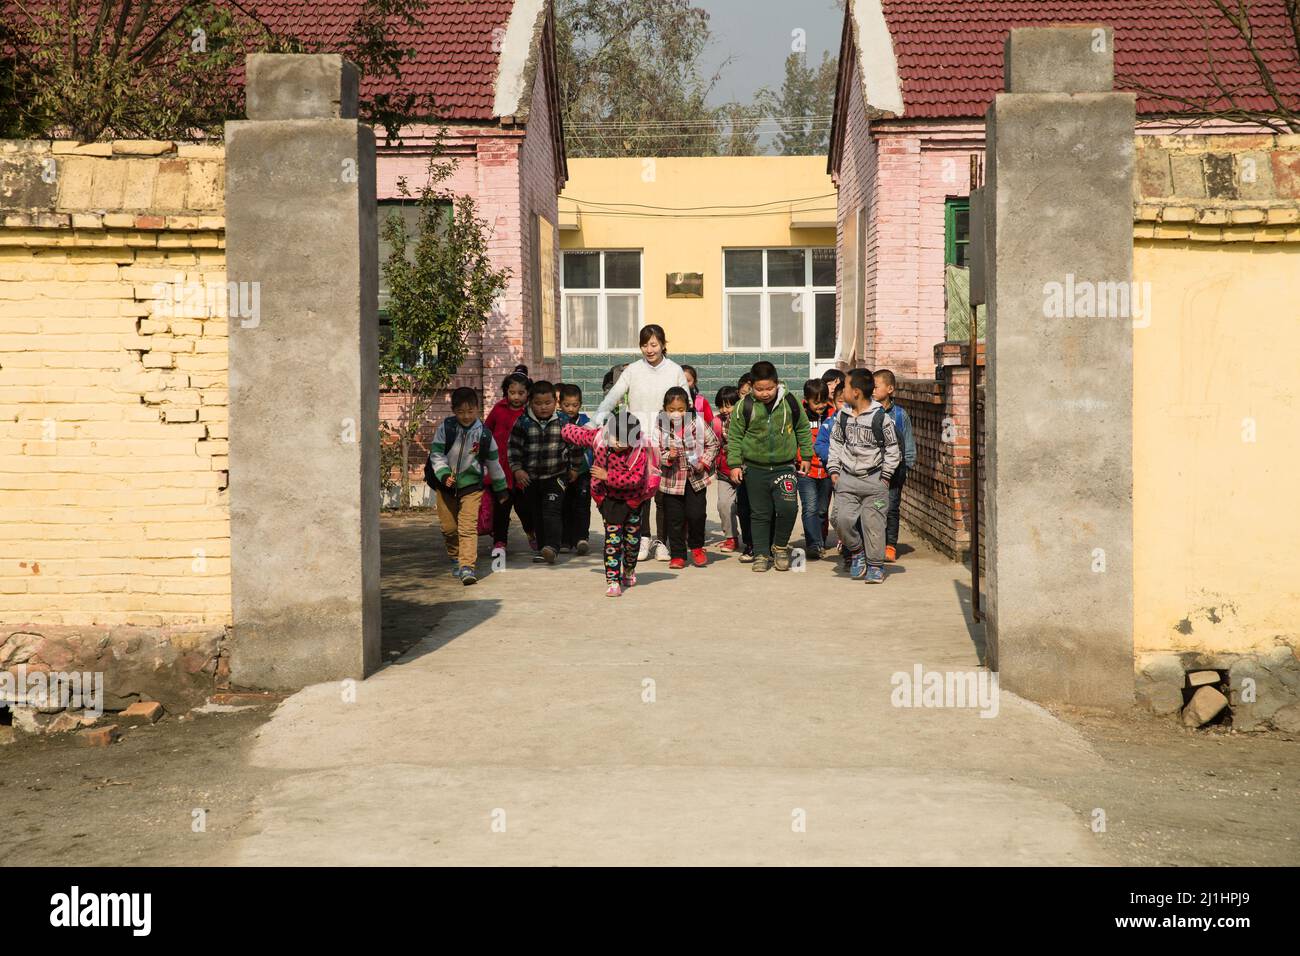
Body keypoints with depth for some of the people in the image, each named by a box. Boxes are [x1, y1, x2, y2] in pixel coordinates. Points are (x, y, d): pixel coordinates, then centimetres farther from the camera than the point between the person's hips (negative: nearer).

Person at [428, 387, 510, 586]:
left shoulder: (483, 433, -6)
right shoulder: (445, 427, -8)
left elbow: (493, 462, 7)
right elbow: (436, 453, -7)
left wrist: (501, 488, 15)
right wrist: (444, 474, -24)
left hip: (471, 485, -1)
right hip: (446, 485, 2)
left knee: (468, 527, -14)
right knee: (448, 527, 10)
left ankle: (467, 567, -17)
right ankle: (456, 559, 32)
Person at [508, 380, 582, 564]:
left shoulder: (563, 421, -3)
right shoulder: (523, 423, -4)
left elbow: (574, 445, 7)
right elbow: (513, 447, 1)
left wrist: (575, 468, 11)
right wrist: (517, 469, -7)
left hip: (556, 475, -2)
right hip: (530, 478, 2)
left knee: (552, 511, -16)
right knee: (537, 514, 11)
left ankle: (552, 546, -26)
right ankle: (541, 547, 23)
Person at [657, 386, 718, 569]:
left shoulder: (697, 423, -7)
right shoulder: (661, 429, -8)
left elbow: (712, 443, 4)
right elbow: (655, 453, -3)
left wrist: (704, 461, -8)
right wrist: (667, 457, -22)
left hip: (696, 478, 0)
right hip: (671, 480, 0)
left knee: (696, 514, -3)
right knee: (675, 519, 5)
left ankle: (696, 547, 23)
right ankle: (678, 555, 17)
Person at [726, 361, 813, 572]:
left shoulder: (790, 402, -3)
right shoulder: (745, 406, -6)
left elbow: (803, 429, 12)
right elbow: (734, 436, 2)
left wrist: (806, 456, 13)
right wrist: (734, 464, -2)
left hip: (784, 466, 0)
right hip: (755, 469, 0)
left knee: (788, 507, -15)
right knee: (759, 514, 5)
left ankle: (780, 546, 8)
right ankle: (762, 554, 17)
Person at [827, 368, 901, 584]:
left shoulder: (880, 417, -7)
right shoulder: (842, 415, 5)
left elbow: (892, 448, 1)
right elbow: (836, 443, 17)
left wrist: (885, 476, -2)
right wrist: (834, 469, 7)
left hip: (874, 479, -3)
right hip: (847, 478, 3)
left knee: (873, 522, -2)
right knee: (842, 518, -10)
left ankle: (875, 566, 10)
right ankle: (856, 552, 15)